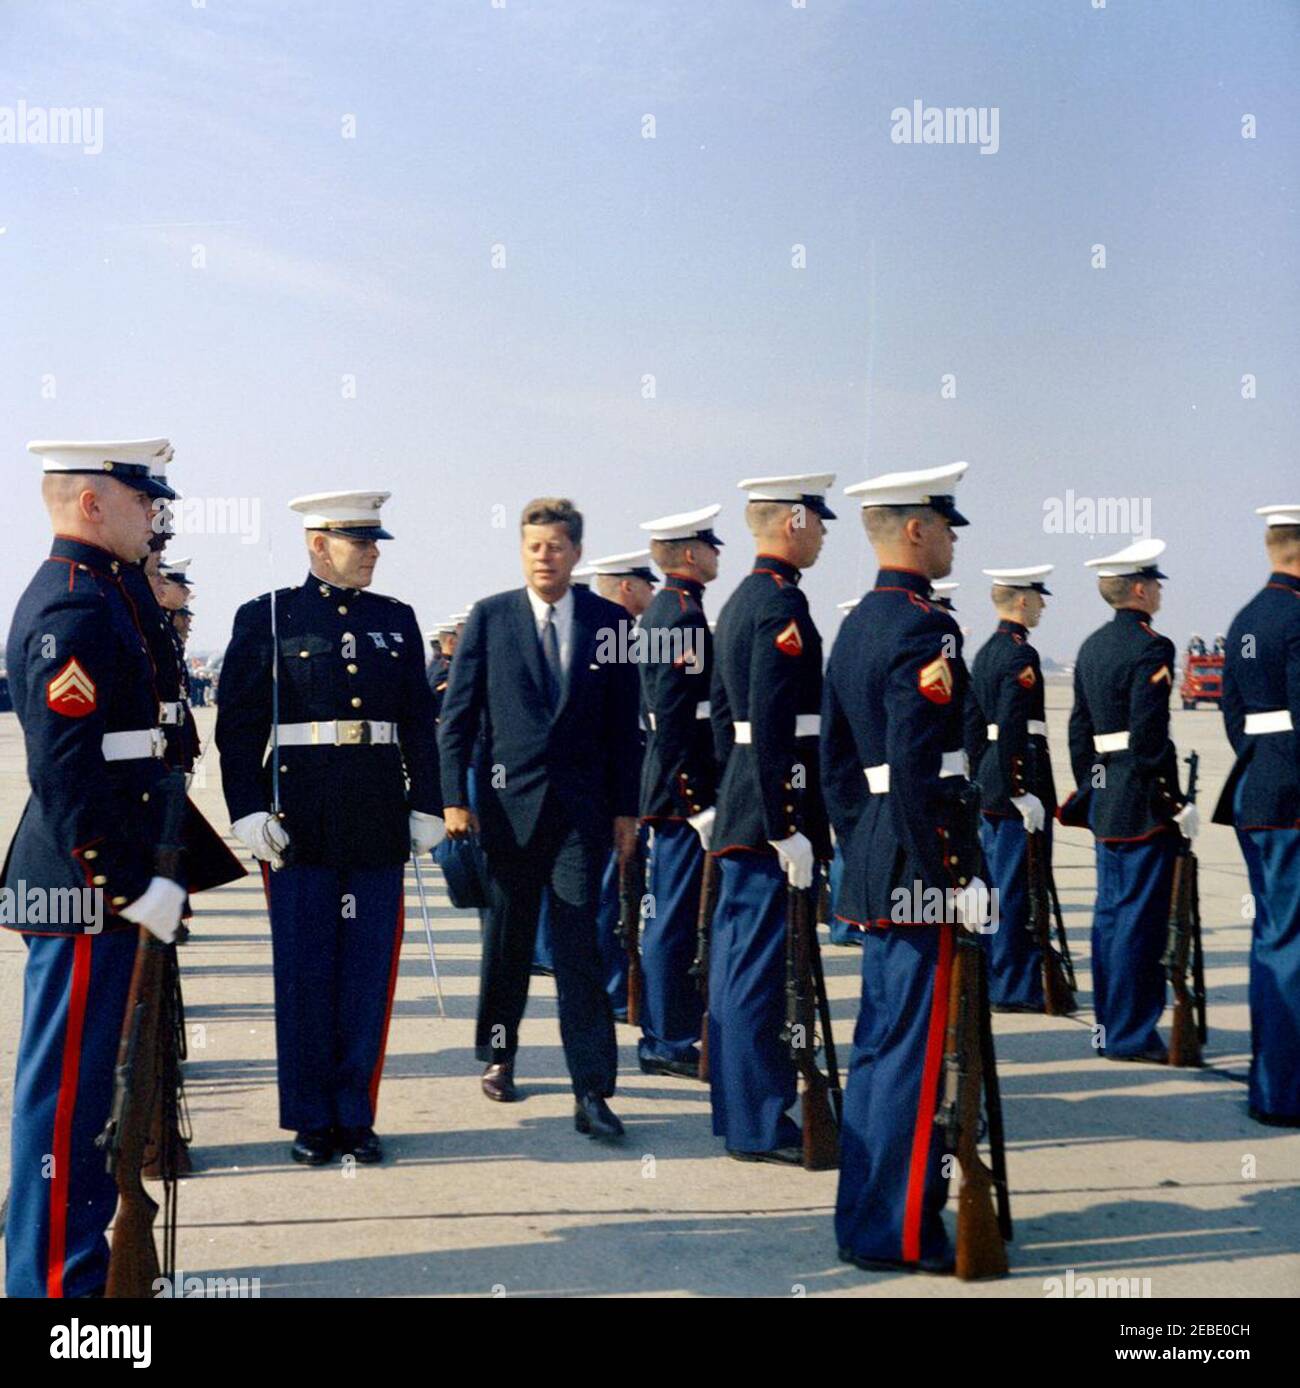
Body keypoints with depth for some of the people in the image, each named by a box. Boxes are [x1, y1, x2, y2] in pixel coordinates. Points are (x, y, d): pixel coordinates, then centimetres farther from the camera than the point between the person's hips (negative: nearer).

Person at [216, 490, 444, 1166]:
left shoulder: (396, 620, 11)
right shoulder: (267, 617, 1)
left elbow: (419, 722, 13)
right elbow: (238, 724, -2)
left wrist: (426, 806, 8)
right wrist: (250, 812, -9)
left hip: (378, 825, 3)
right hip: (300, 825, -3)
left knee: (369, 975, 6)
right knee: (304, 975, 3)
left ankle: (355, 1115, 17)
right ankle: (310, 1121, 15)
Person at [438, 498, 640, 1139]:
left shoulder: (609, 621, 4)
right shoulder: (490, 617, 3)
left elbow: (624, 720, 6)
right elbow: (458, 713, 3)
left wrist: (625, 807, 2)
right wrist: (454, 796, -4)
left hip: (582, 806, 0)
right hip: (508, 802, 1)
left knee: (579, 944, -5)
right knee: (507, 938, 11)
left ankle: (591, 1092, -5)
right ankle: (499, 1055, 32)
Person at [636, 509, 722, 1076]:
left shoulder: (660, 611, 17)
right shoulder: (684, 615, -15)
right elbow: (675, 720, -22)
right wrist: (695, 801, -22)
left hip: (669, 787, 11)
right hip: (685, 784, -11)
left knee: (674, 915, 16)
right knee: (676, 917, -5)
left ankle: (669, 1030, 25)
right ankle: (667, 1043, 1)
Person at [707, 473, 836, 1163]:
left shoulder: (737, 602, 16)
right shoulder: (782, 603, -15)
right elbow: (774, 725, -22)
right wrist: (787, 826, -22)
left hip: (738, 808, 10)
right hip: (774, 807, -10)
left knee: (737, 957, 15)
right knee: (760, 965, -5)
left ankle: (738, 1104, 26)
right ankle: (758, 1126, 2)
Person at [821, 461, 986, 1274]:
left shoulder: (855, 627, 14)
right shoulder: (926, 627, -15)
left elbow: (835, 759, 18)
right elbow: (917, 771, -23)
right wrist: (953, 877, -19)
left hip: (876, 866, 10)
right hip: (920, 867, -10)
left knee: (879, 1045, 16)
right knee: (915, 1052, -2)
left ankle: (865, 1220, 25)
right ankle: (899, 1234, 6)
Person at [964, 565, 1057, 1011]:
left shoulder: (985, 653, 15)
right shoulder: (1021, 654, -14)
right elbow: (1012, 729, -22)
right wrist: (1022, 792, -22)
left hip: (990, 784, 10)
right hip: (1019, 777, -10)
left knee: (995, 886, 15)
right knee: (1017, 888, -4)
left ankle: (988, 979, 22)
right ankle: (1014, 987, 0)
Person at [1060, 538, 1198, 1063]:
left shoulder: (1091, 646, 13)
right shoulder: (1150, 648, -13)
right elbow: (1150, 734, -19)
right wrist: (1175, 800, -15)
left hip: (1104, 798, 9)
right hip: (1143, 802, -9)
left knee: (1110, 912, 13)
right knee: (1140, 916, -4)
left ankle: (1108, 1025, 20)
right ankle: (1131, 1034, 0)